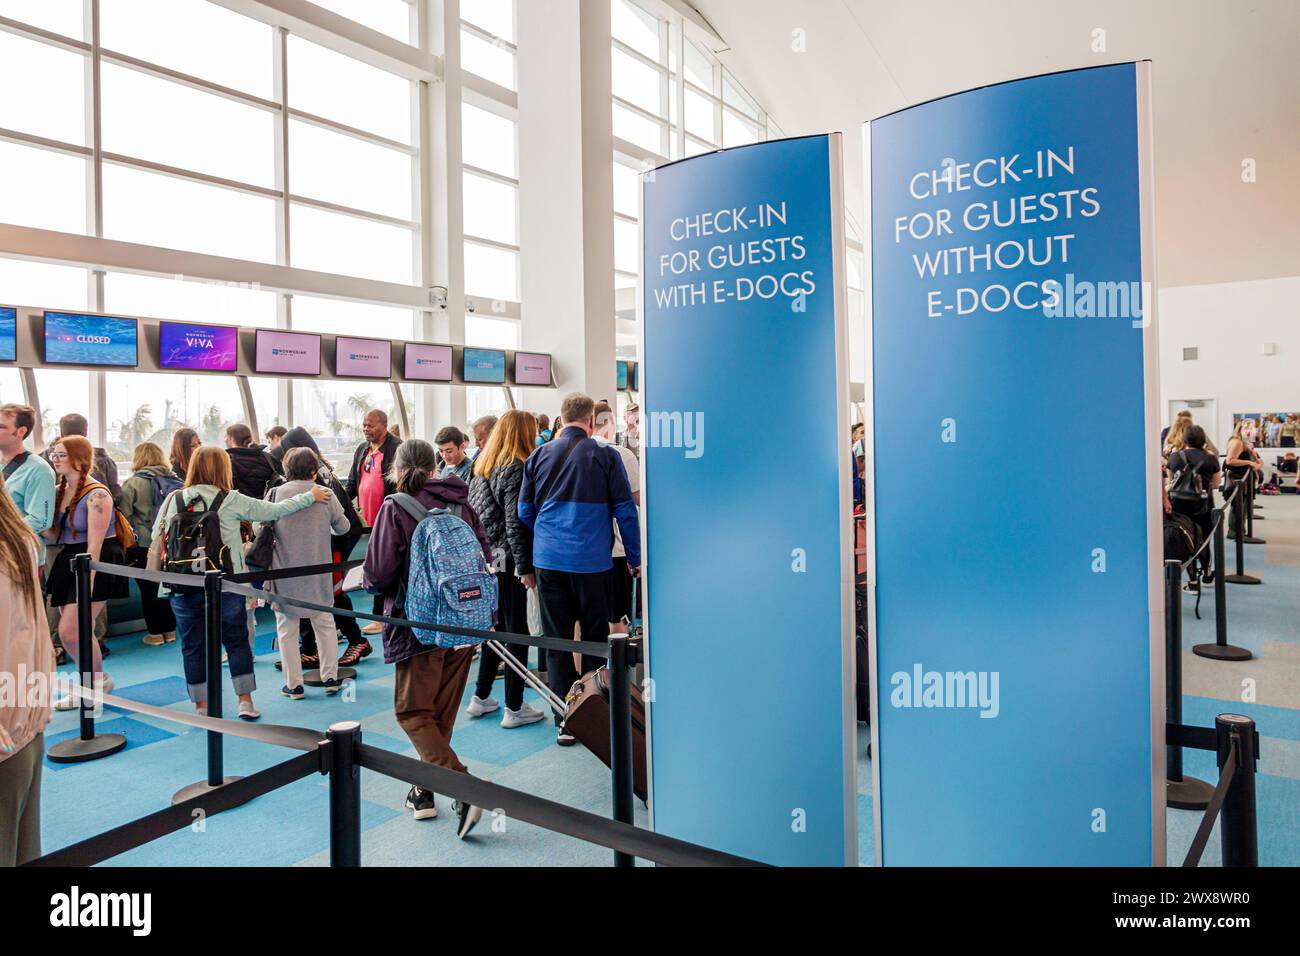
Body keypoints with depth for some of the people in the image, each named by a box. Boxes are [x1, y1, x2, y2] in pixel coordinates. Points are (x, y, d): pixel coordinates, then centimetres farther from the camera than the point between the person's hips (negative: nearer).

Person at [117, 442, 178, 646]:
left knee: (148, 588, 6)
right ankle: (170, 630, 20)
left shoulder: (132, 483, -9)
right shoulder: (173, 481, 2)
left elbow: (124, 515, -9)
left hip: (143, 544, -4)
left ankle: (155, 632, 11)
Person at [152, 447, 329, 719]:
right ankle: (245, 701, 16)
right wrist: (310, 496, 12)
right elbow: (275, 510, 0)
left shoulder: (174, 500, 0)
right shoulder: (231, 501, -6)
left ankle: (201, 706, 19)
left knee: (192, 645, 11)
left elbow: (157, 536, 5)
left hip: (183, 586, 2)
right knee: (237, 640, 12)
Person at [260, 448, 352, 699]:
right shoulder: (326, 495, -4)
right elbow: (343, 527, 6)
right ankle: (330, 677, 19)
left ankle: (293, 685, 13)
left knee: (287, 629, 9)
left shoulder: (276, 494, -6)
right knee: (325, 623, 15)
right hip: (317, 572, 1)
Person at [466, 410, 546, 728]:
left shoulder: (483, 466, 11)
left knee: (496, 625, 19)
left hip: (487, 556, 8)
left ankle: (480, 697, 27)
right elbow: (515, 523, -17)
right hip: (509, 559, -8)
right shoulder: (517, 469, -13)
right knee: (517, 630, 1)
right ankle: (513, 708, 7)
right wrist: (525, 567, -15)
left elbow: (477, 511, 14)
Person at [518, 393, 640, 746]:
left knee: (556, 641, 8)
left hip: (548, 559, 3)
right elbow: (625, 510, -3)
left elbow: (525, 511, 9)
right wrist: (634, 558, 6)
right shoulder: (605, 456, -5)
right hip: (591, 561, -2)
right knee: (595, 639, 10)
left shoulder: (539, 456, 4)